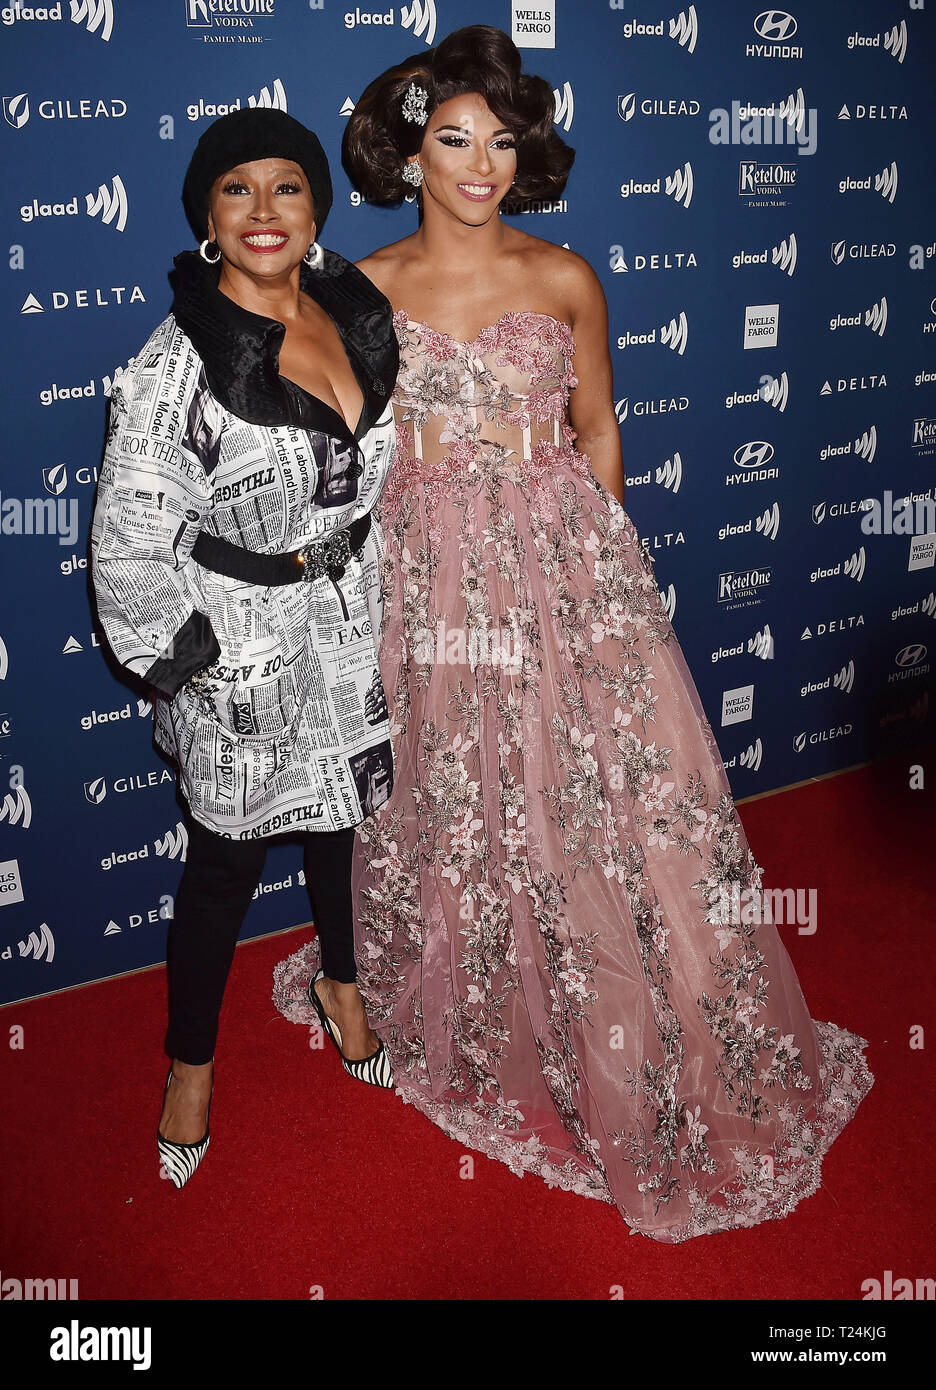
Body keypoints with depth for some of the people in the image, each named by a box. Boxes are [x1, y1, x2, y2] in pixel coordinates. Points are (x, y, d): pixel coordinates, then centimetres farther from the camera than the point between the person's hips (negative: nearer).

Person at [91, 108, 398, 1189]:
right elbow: (128, 546, -16)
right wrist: (181, 669, -12)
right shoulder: (179, 364, -20)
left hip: (353, 633, 5)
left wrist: (385, 608, 14)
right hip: (241, 657, -5)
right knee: (226, 865, 11)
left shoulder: (356, 313, -2)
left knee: (344, 822, 24)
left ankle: (340, 981, 53)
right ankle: (191, 1064, 36)